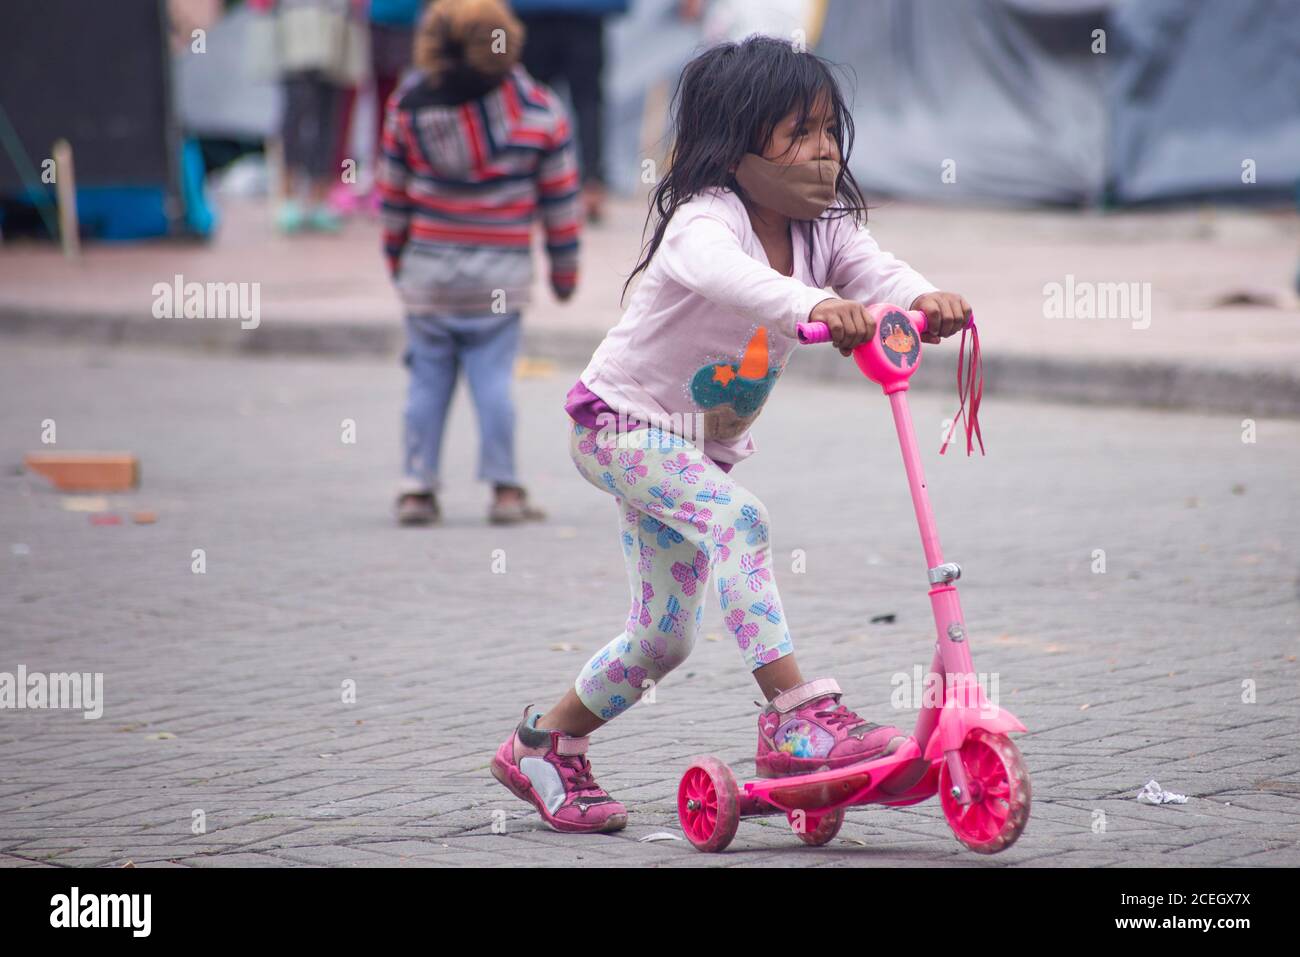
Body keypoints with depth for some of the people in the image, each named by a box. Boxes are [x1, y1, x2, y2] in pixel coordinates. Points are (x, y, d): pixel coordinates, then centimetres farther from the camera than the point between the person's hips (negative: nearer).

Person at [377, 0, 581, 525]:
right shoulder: (538, 109, -6)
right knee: (493, 378, 2)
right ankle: (504, 489, 0)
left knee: (428, 378, 7)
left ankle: (418, 487, 6)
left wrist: (395, 254, 19)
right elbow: (560, 196, 0)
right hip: (500, 272, -1)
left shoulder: (408, 103, -2)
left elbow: (393, 191, 5)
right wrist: (564, 266, 11)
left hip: (426, 267, 1)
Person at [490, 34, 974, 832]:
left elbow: (875, 268, -23)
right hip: (621, 424, -8)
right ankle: (796, 717, -37)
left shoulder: (824, 230, -6)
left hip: (700, 444, 8)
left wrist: (924, 300, -48)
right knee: (739, 520, -33)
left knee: (665, 637, 12)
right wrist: (814, 307, -68)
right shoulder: (704, 221, -27)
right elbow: (725, 273, -50)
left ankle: (543, 748, 31)